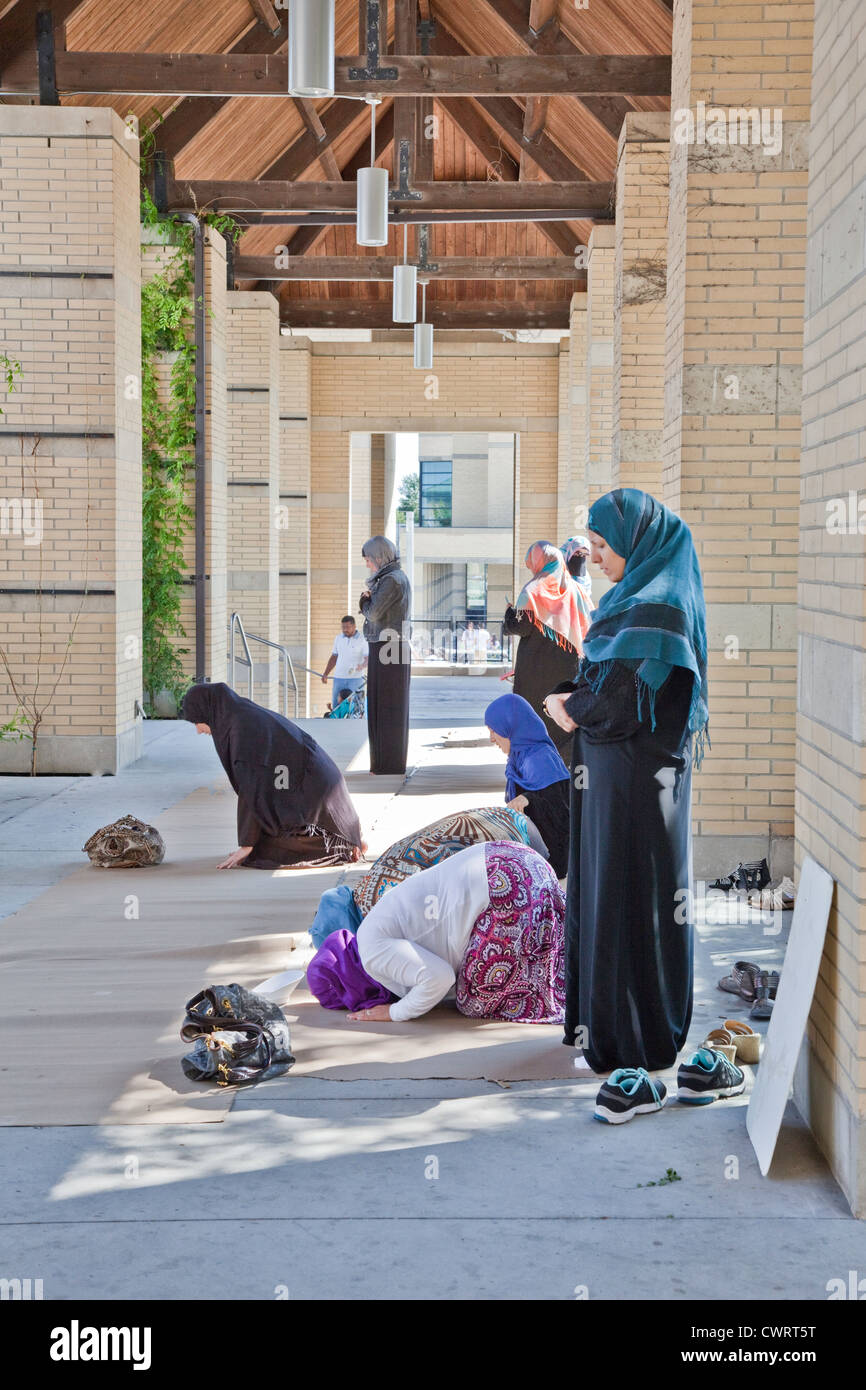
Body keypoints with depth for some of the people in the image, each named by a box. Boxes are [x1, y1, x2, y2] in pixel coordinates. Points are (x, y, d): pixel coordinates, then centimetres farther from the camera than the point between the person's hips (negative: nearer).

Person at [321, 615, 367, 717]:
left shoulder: (362, 640, -3)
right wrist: (325, 674, 12)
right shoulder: (338, 638, 12)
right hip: (339, 678, 4)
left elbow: (368, 659, -9)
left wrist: (362, 666, -30)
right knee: (335, 707, 2)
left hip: (355, 678, -4)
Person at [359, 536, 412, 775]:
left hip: (389, 648, -10)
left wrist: (366, 599, 0)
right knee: (379, 707, 14)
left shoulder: (392, 580, -14)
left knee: (388, 708, -5)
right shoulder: (388, 578, 17)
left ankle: (390, 766, 0)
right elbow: (370, 610, 18)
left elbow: (373, 612, -19)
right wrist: (368, 598, -2)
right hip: (382, 647, 10)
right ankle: (382, 764, 20)